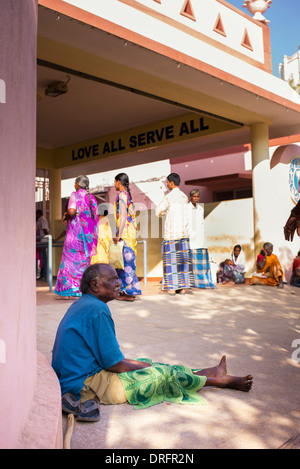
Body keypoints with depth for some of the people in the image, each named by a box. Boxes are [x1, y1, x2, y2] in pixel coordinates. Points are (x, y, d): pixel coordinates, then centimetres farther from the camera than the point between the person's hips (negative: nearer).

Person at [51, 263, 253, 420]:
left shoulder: (82, 305, 9)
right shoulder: (96, 311, -23)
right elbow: (114, 364, -20)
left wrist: (143, 364, 13)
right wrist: (143, 366, -2)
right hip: (88, 385, -10)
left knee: (145, 363, 15)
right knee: (166, 373, -3)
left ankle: (210, 372, 26)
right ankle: (222, 380, 16)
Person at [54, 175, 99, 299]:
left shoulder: (75, 195, -6)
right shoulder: (92, 198, 13)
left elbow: (71, 211, -20)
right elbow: (96, 216, 13)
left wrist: (66, 216, -1)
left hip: (76, 231, -6)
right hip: (89, 233, 6)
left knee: (70, 259, -1)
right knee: (84, 261, 10)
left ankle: (67, 290, -1)